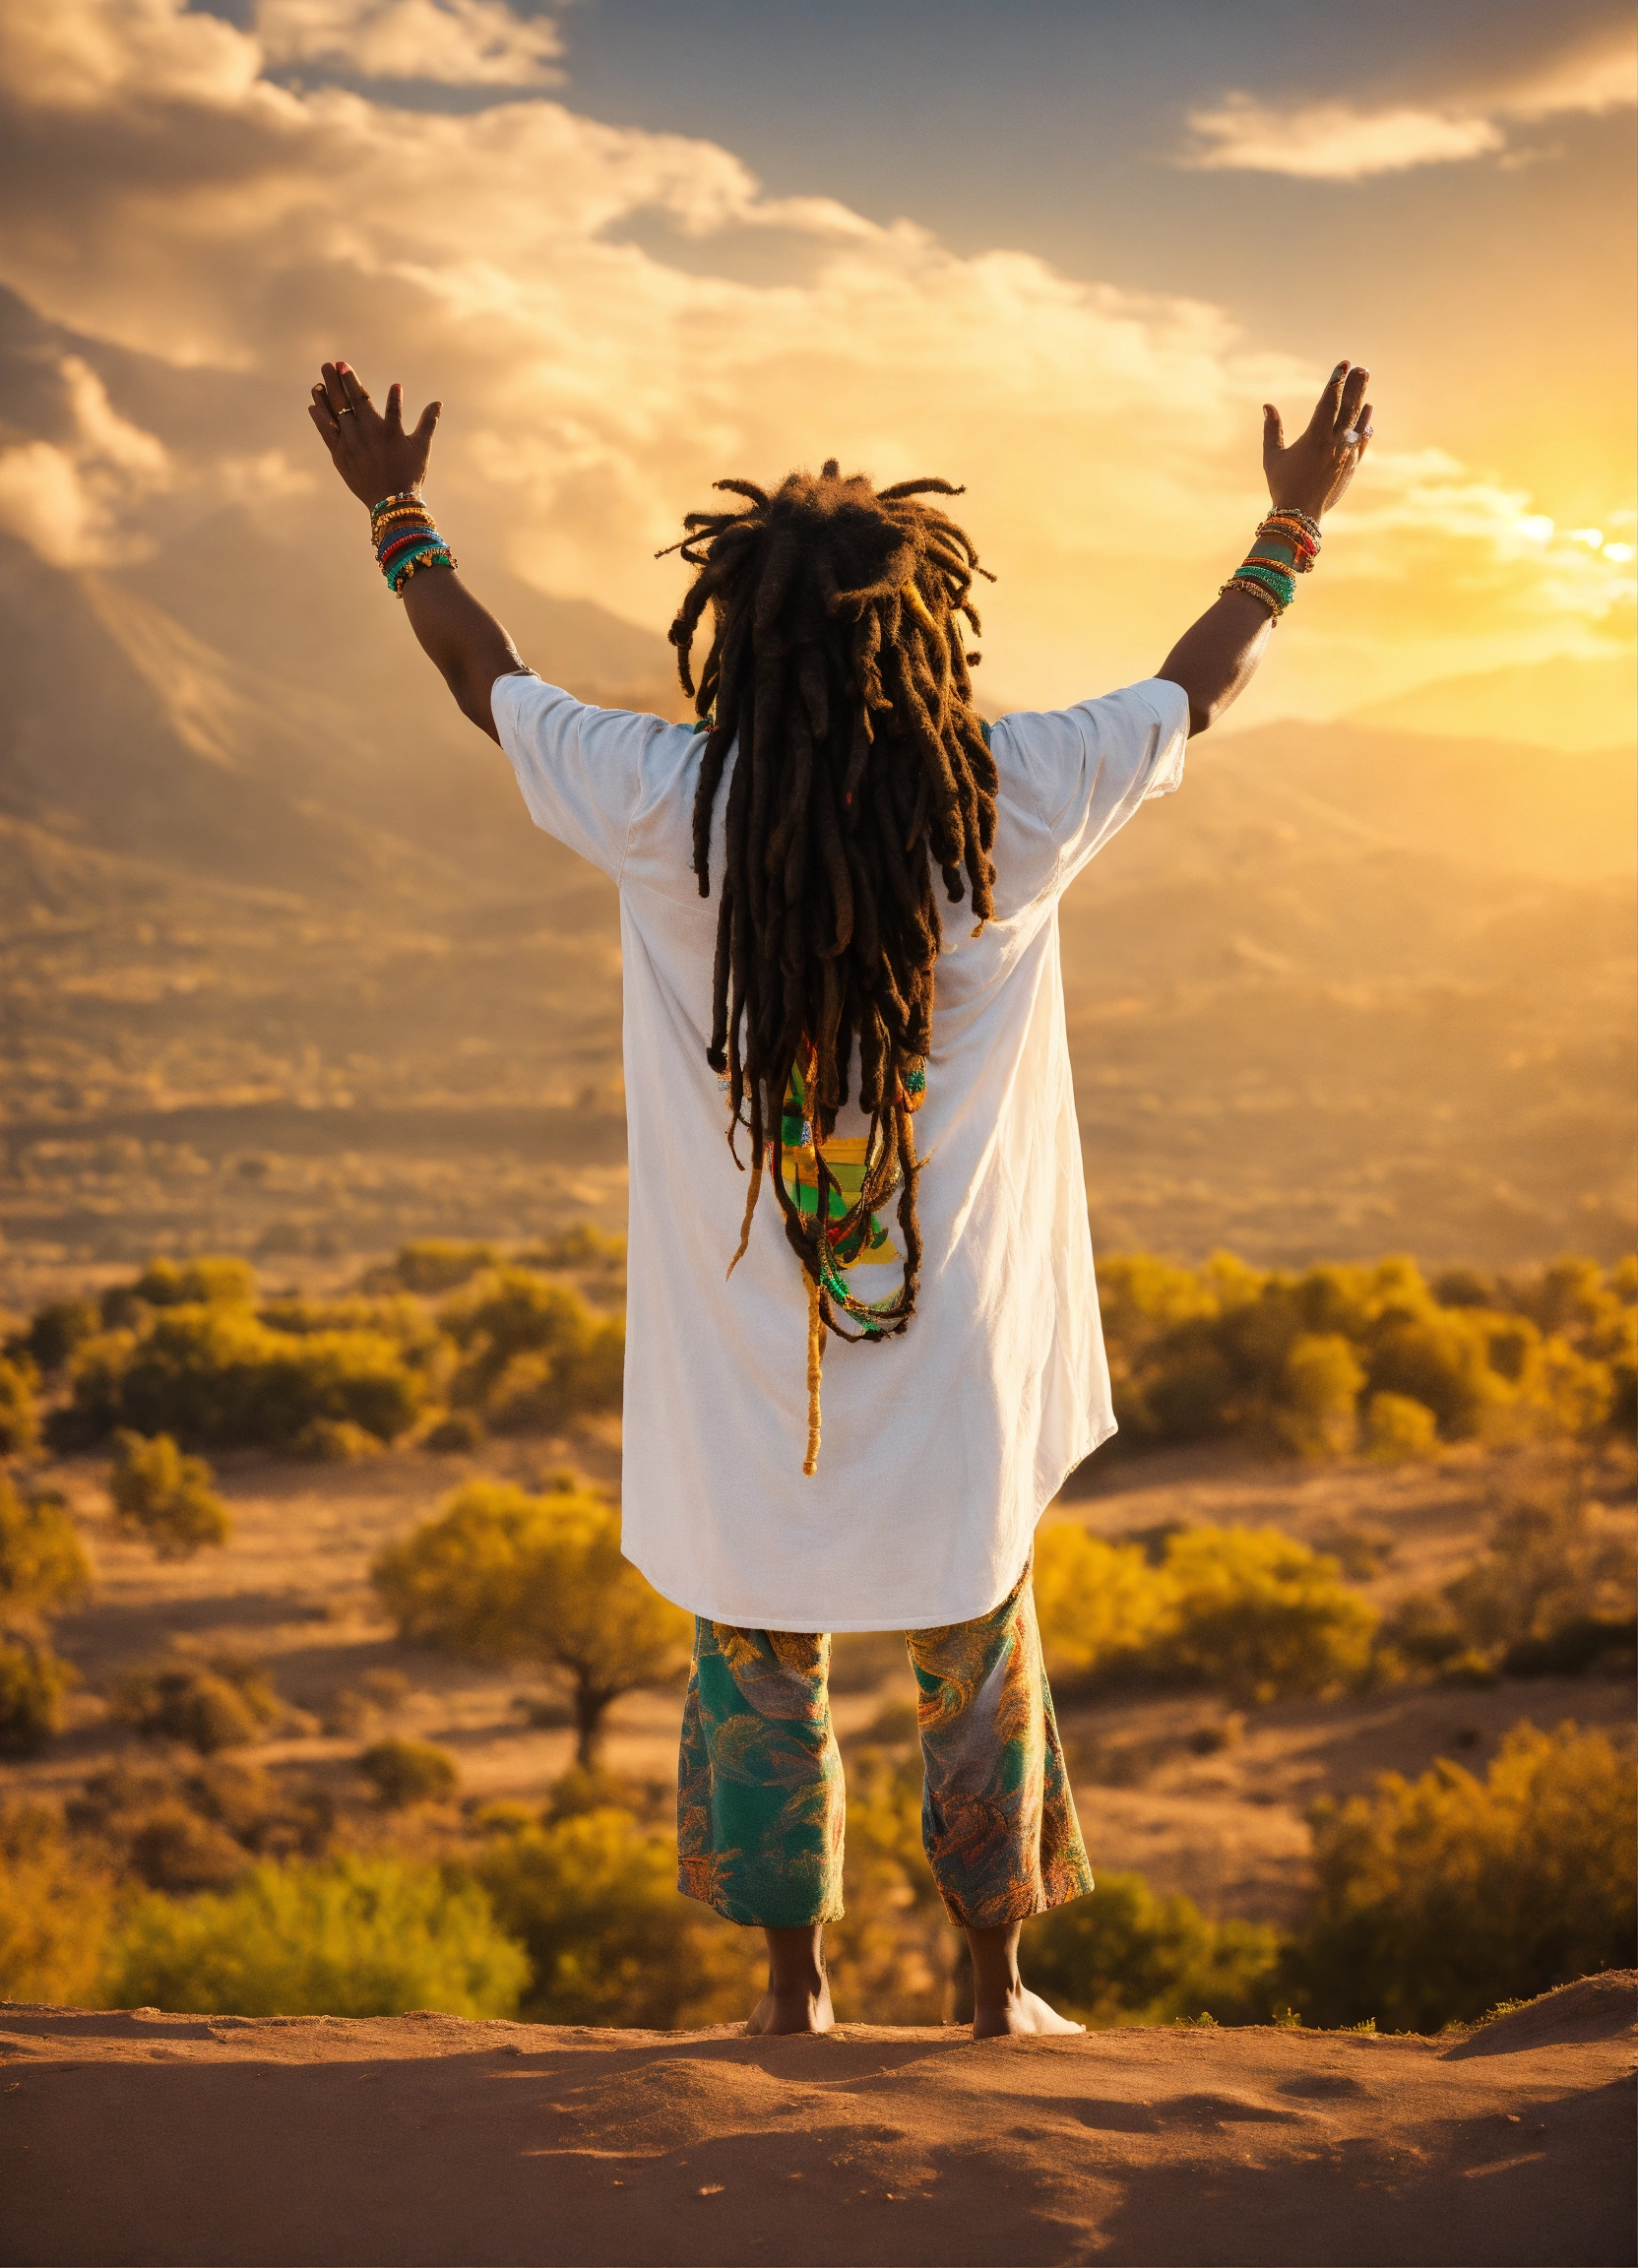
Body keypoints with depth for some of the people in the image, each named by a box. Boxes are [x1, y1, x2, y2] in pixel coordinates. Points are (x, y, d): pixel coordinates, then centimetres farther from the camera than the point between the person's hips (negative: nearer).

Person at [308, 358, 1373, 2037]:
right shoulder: (1014, 805, -14)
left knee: (754, 1663, 16)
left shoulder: (665, 808, -15)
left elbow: (487, 685, 3)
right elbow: (1196, 691, 5)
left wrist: (396, 514, 20)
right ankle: (996, 1992, 30)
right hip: (954, 1354, 0)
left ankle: (793, 1997, 27)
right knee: (977, 1657, 18)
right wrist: (1293, 528, 21)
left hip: (739, 1359, 0)